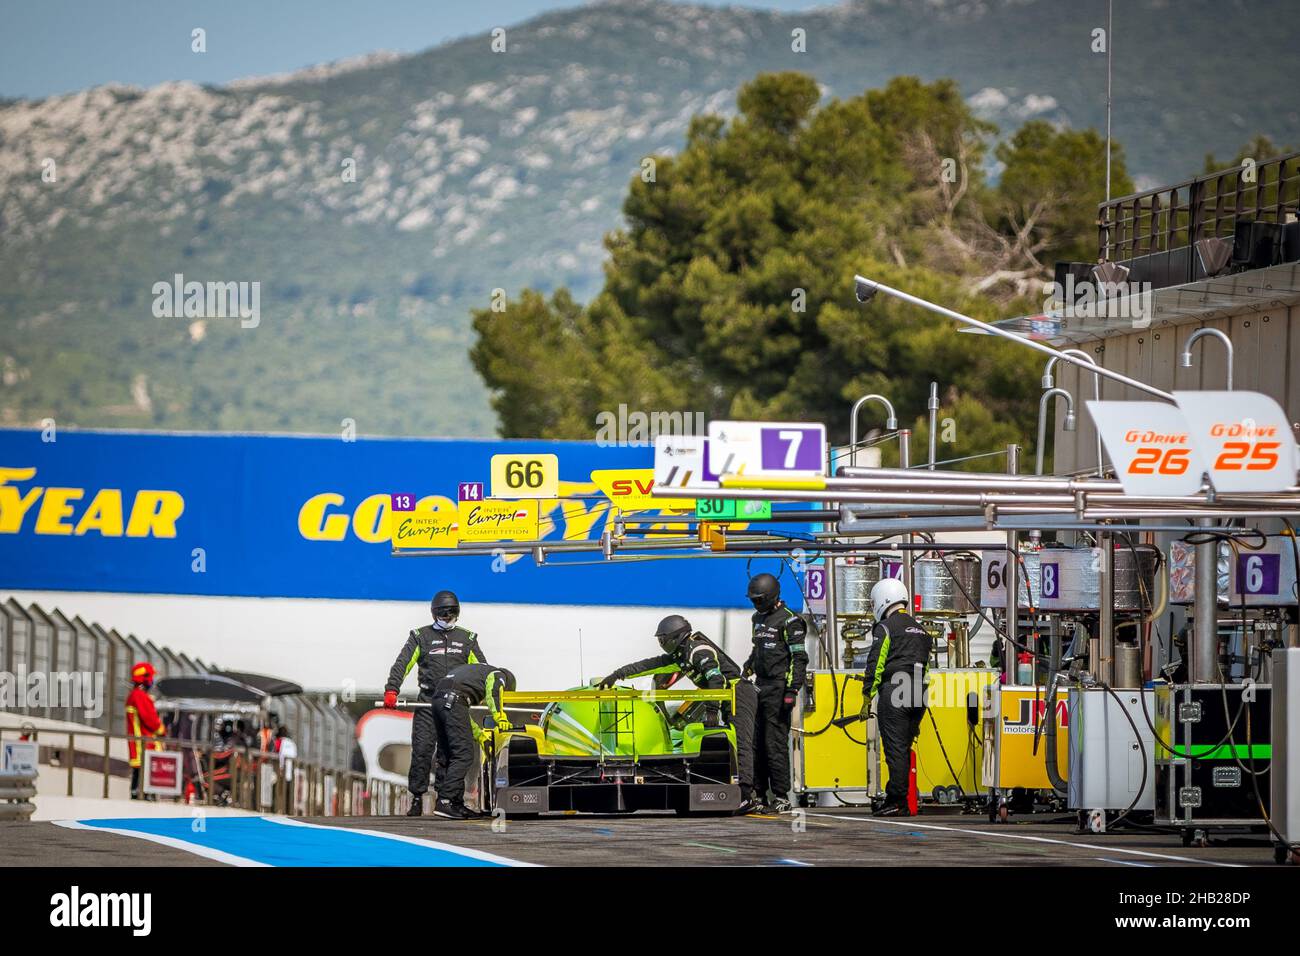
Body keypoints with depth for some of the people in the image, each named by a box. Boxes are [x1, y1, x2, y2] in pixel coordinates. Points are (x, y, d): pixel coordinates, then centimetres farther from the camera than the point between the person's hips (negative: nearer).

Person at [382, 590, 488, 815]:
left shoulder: (466, 639, 14)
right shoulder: (421, 636, 8)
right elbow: (402, 664, -1)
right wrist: (391, 690, -14)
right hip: (427, 703, -2)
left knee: (449, 754, 1)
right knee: (421, 750, -8)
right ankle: (417, 799, -3)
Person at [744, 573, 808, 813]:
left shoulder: (789, 621, -9)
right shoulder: (758, 619, 18)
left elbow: (799, 658, -13)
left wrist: (792, 690, -19)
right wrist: (746, 672, 26)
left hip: (778, 689, -8)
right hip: (760, 686, 8)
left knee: (775, 743, -10)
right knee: (757, 743, 7)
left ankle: (782, 798, -8)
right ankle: (759, 795, 12)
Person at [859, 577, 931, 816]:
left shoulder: (886, 627, -5)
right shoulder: (920, 630, 20)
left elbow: (875, 664, -10)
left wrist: (867, 700, -8)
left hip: (893, 697, -7)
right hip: (917, 698, 7)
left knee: (895, 750, -7)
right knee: (905, 749, 12)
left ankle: (897, 802, -10)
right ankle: (898, 801, 14)